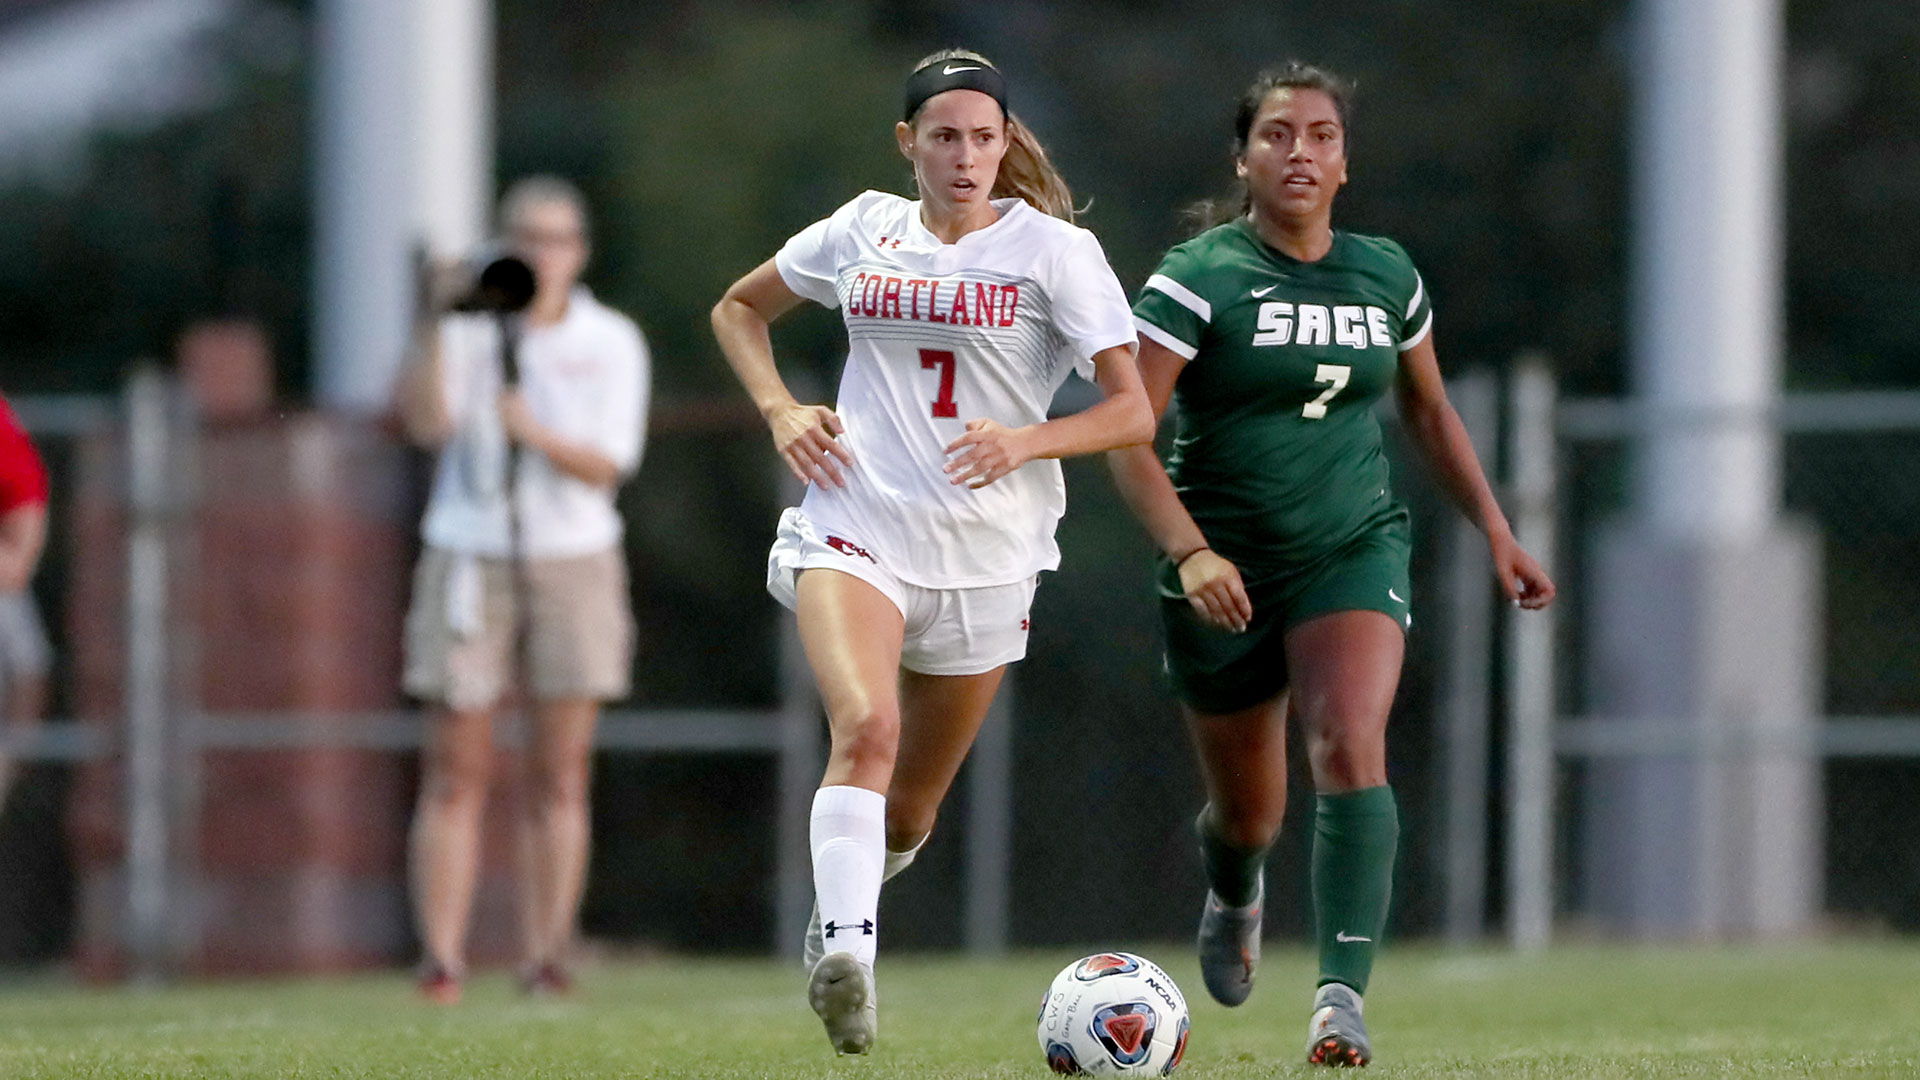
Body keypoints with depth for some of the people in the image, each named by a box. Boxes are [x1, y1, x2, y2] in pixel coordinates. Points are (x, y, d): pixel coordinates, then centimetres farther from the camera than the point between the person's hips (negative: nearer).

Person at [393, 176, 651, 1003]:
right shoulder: (468, 331, 3)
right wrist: (435, 330, -24)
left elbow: (607, 464, -7)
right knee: (456, 772, -6)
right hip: (470, 558, -1)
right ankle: (441, 959, -8)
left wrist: (540, 435, -25)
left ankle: (545, 960, 1)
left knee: (560, 776, -1)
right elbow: (427, 423, -14)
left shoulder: (611, 343, 3)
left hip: (573, 558, 1)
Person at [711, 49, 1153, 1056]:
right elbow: (738, 309, 22)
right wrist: (780, 410, 4)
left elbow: (1133, 410, -5)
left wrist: (1027, 442, -22)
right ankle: (845, 954, -40)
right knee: (864, 726, -29)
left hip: (984, 554, 1)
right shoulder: (864, 230, 6)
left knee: (907, 811, 11)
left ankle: (843, 902, 43)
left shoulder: (1054, 249, -1)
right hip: (855, 528, 0)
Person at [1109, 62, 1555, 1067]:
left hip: (1355, 551, 2)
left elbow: (1429, 412, 21)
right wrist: (1188, 551, -29)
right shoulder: (1198, 278, -9)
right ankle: (1232, 898, 50)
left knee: (1352, 749, -24)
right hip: (1225, 576, -2)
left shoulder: (1385, 275, 5)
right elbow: (1126, 431, -16)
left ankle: (1342, 995, -29)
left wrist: (1497, 532, 18)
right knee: (1248, 811, 11)